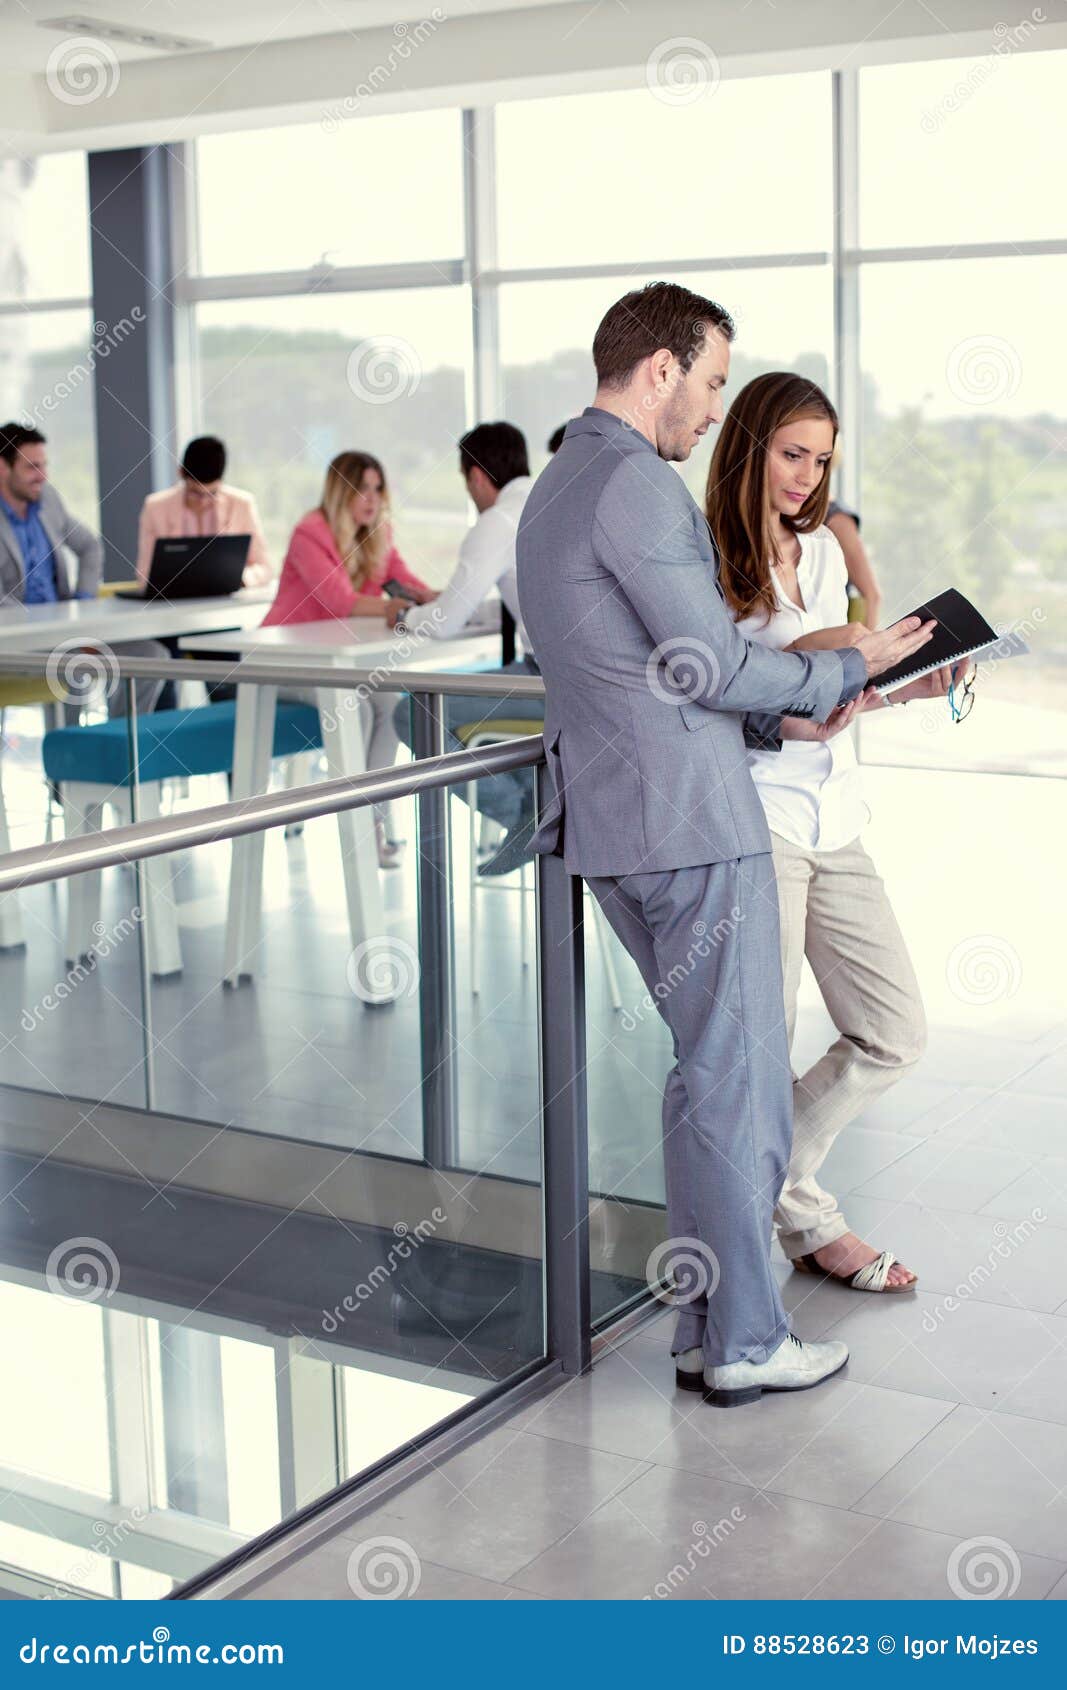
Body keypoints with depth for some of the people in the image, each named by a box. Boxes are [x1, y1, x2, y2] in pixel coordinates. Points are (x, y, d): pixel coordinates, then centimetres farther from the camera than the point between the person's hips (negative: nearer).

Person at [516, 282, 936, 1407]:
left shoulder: (553, 492, 19)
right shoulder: (638, 484, -13)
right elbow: (709, 668, -15)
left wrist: (785, 714, 14)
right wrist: (846, 671, 0)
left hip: (614, 827, 10)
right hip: (691, 820, -10)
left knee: (713, 1066, 16)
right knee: (734, 1079, 0)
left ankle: (706, 1326, 21)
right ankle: (743, 1343, 10)